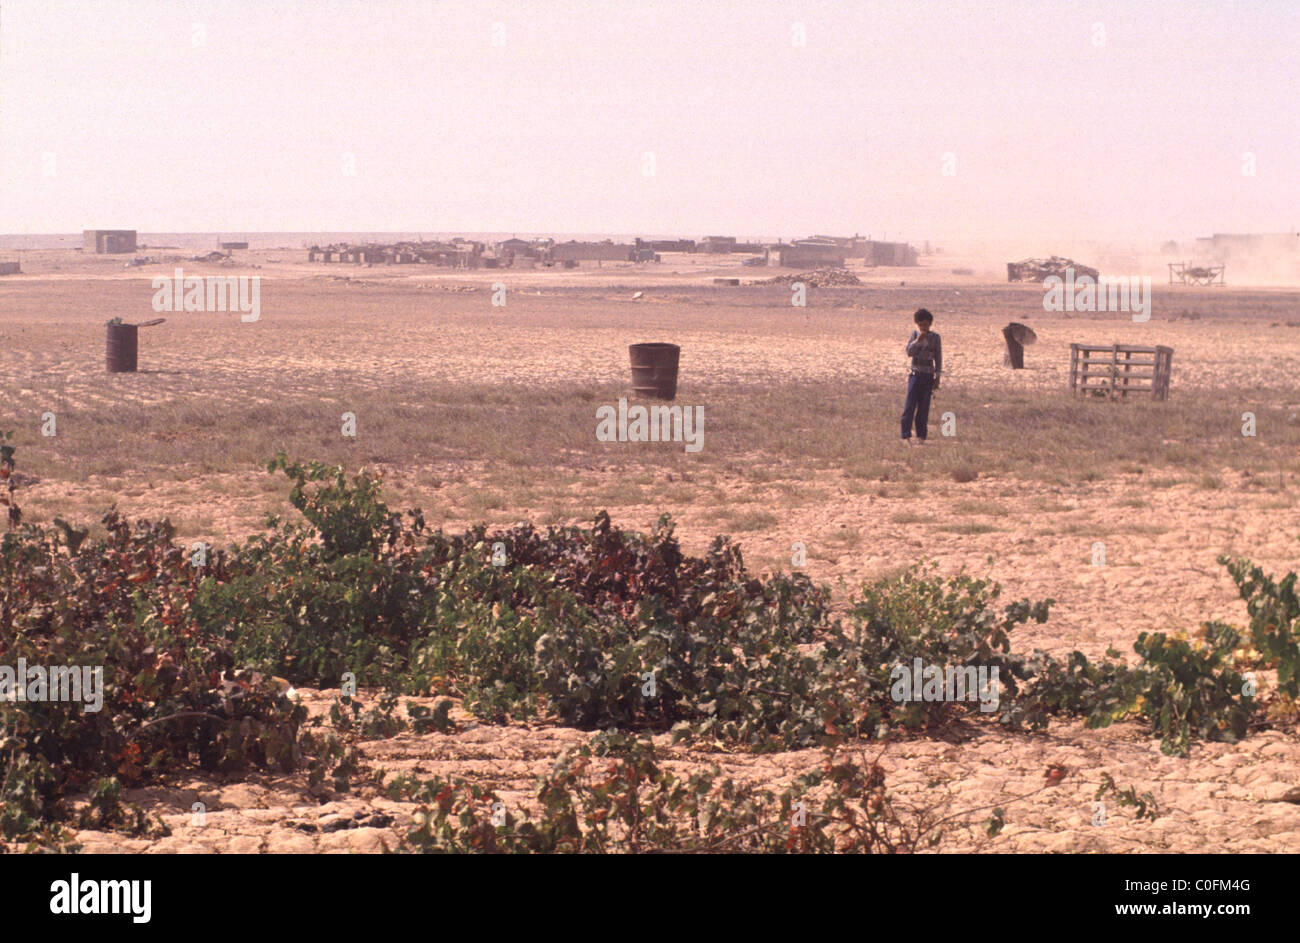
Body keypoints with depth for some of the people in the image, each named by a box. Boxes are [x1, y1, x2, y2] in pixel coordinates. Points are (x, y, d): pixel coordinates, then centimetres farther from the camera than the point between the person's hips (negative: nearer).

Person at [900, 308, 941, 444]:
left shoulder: (935, 337, 3)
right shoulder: (914, 335, 3)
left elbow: (938, 358, 6)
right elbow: (909, 352, -7)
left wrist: (937, 378, 3)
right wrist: (917, 340, -21)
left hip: (928, 376, 0)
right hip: (915, 373, 0)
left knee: (924, 407, 2)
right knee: (910, 405, -8)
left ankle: (921, 436, 9)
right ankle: (906, 435, -7)